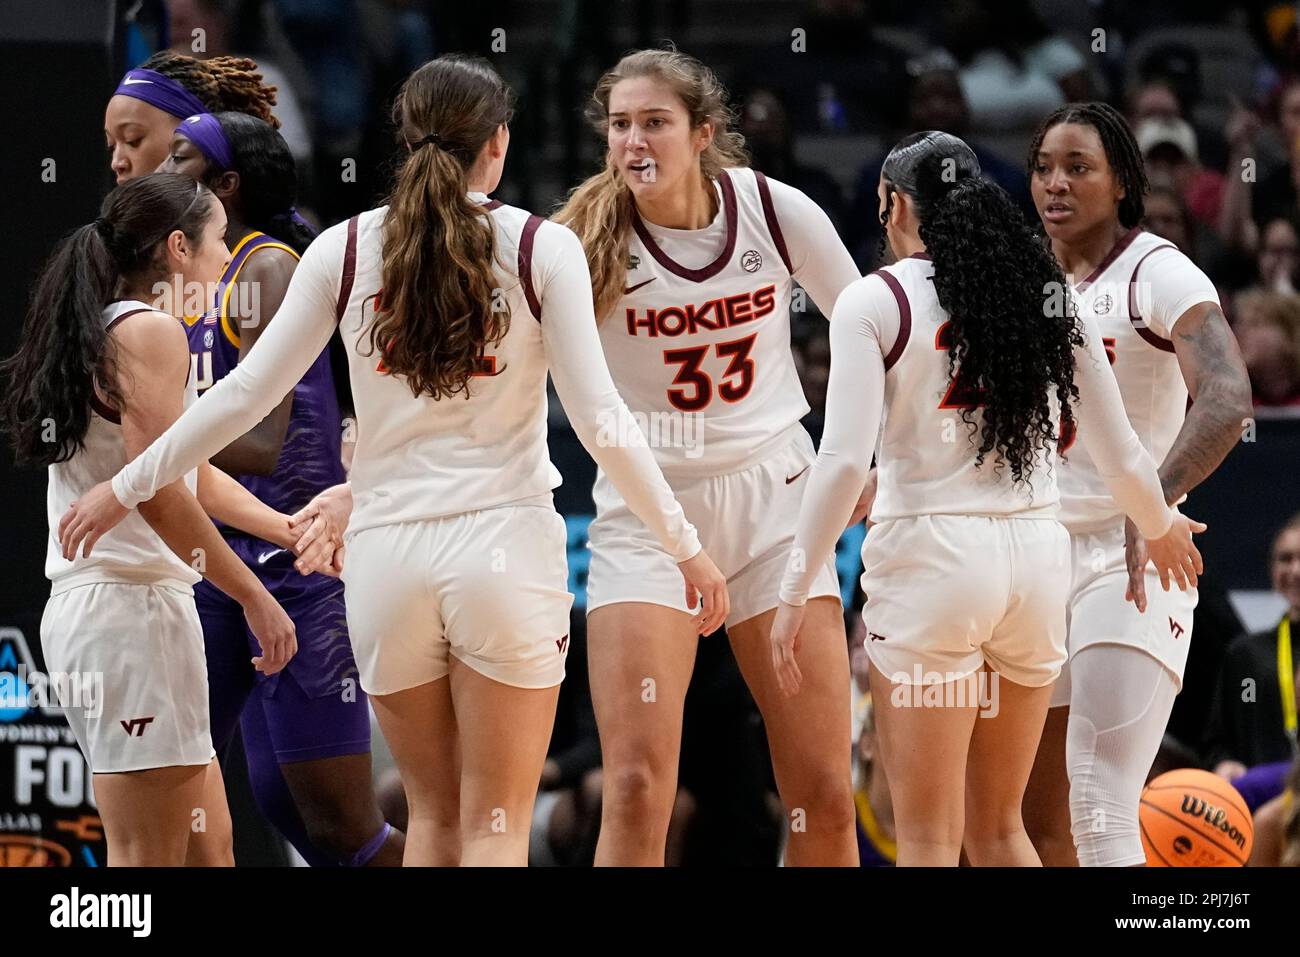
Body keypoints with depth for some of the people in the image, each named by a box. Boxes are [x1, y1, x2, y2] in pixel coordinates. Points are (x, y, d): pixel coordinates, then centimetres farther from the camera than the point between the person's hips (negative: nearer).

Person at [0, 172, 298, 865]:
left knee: (207, 844, 13)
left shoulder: (95, 332, 19)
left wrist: (298, 534, 30)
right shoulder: (149, 332, -10)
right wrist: (255, 598, -14)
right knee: (150, 859, -9)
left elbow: (196, 476, 26)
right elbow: (158, 491, -19)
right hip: (133, 606, -10)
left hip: (83, 607, 10)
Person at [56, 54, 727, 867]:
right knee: (495, 829, 2)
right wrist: (687, 547, 3)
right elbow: (600, 419, -6)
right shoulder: (541, 249, -2)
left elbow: (245, 394, 5)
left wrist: (127, 488, 17)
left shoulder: (345, 250, 3)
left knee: (433, 818, 15)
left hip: (388, 555, 2)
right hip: (505, 547, -2)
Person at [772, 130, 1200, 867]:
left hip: (930, 552, -5)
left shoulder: (876, 301, -2)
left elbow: (845, 460, -12)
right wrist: (1163, 528, 32)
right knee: (1000, 829, 16)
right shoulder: (1050, 296, 9)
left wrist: (796, 591, -7)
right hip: (1038, 553, 5)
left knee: (928, 835, 1)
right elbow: (1121, 456, 12)